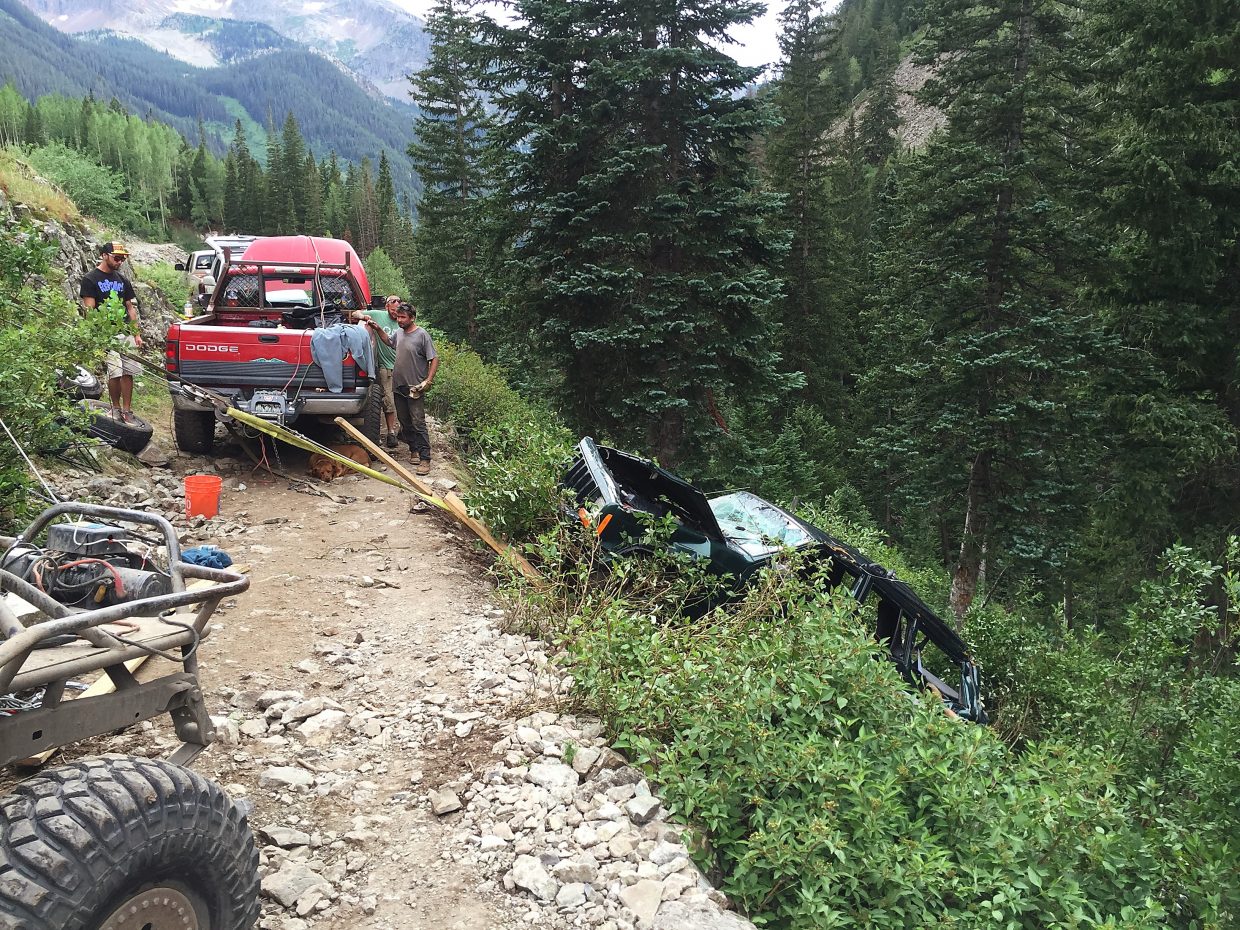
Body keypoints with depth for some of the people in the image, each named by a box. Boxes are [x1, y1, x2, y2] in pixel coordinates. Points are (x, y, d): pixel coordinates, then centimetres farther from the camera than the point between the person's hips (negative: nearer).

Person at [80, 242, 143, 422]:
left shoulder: (122, 280, 17)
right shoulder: (90, 279, 0)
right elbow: (89, 310, -5)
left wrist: (137, 334, 12)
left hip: (126, 333, 5)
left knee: (128, 372, 2)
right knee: (115, 373, -11)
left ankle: (127, 411, 8)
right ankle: (116, 408, 6)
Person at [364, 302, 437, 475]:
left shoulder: (422, 335, -11)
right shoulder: (399, 333, 11)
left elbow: (434, 359, -12)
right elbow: (388, 341, 35)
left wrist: (428, 381, -20)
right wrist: (378, 329, 20)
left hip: (415, 389, -8)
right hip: (399, 387, 8)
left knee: (418, 424, -10)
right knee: (405, 422, 13)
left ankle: (425, 459, -9)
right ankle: (414, 451, 26)